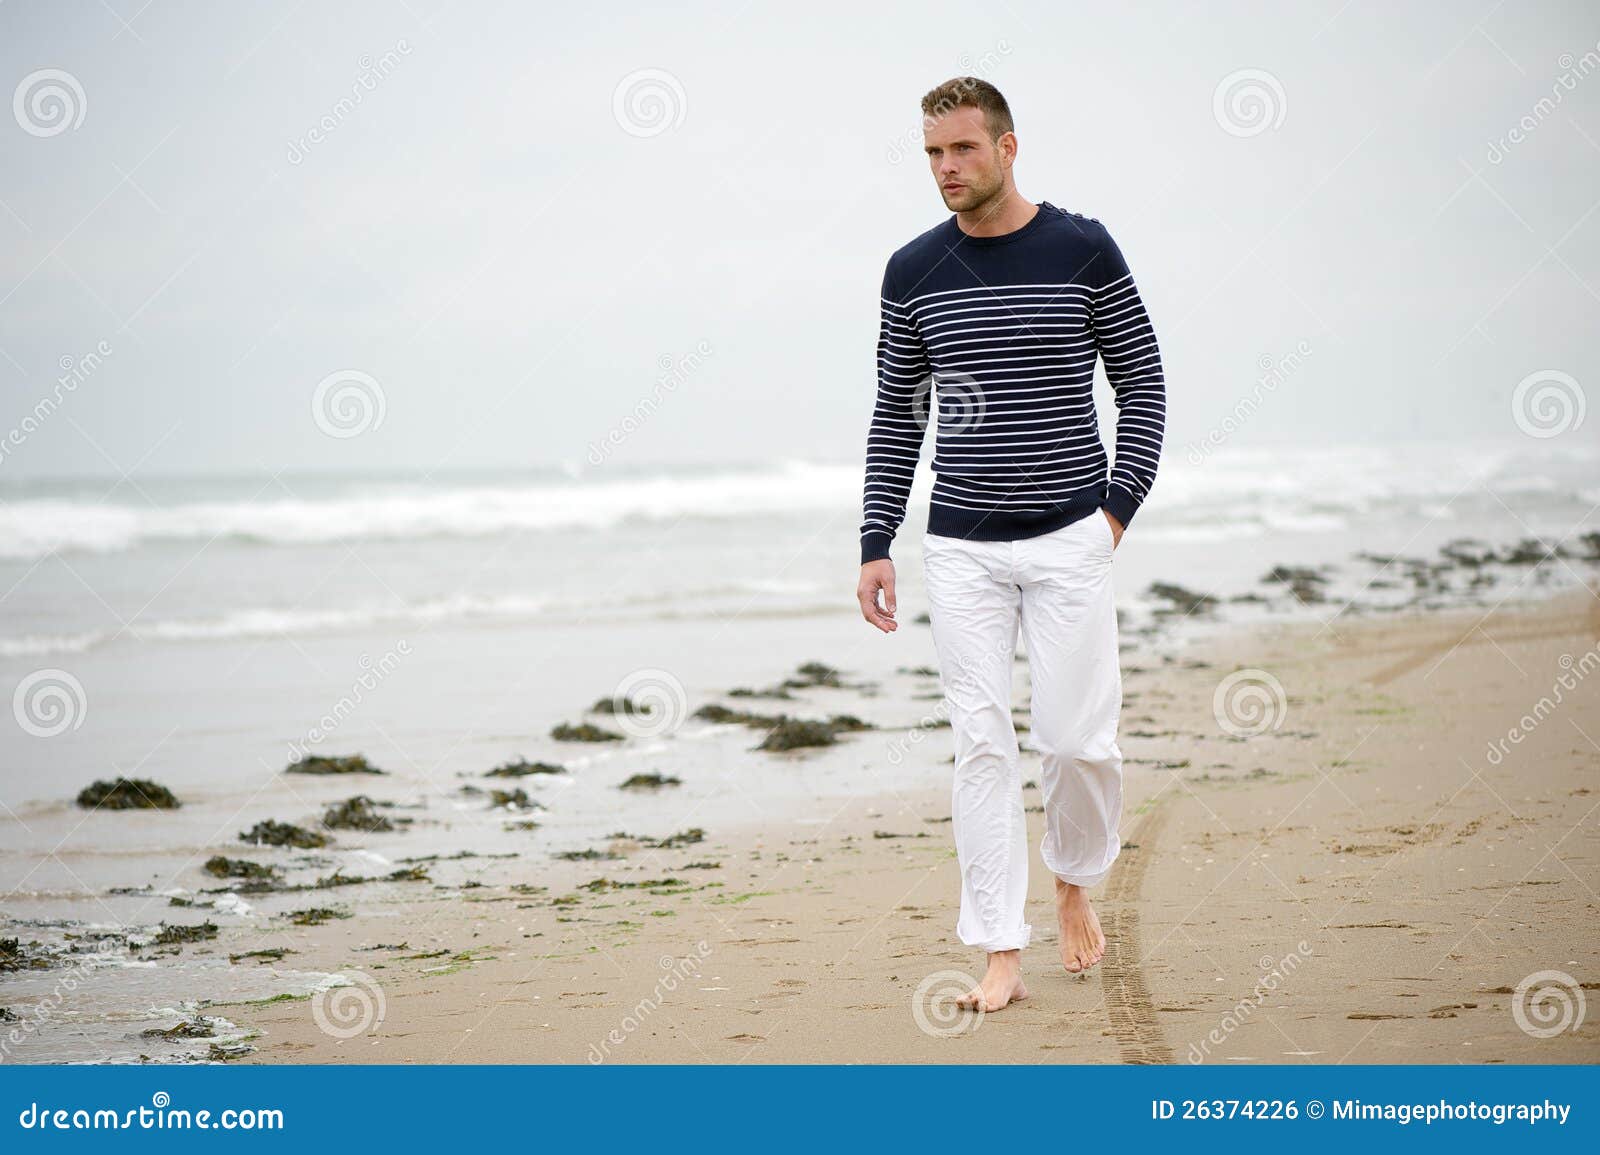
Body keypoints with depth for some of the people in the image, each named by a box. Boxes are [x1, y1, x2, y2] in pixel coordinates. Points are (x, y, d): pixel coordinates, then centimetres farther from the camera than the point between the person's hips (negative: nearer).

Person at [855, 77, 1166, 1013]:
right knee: (983, 744, -2)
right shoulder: (913, 272, 4)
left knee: (1078, 738, -3)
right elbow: (897, 417, 10)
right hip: (962, 548, 2)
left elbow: (1143, 382, 4)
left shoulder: (1084, 250, -3)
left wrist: (1119, 507, -5)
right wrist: (875, 545, 5)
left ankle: (1076, 885, 27)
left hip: (1070, 538, -2)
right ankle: (1004, 956, 0)